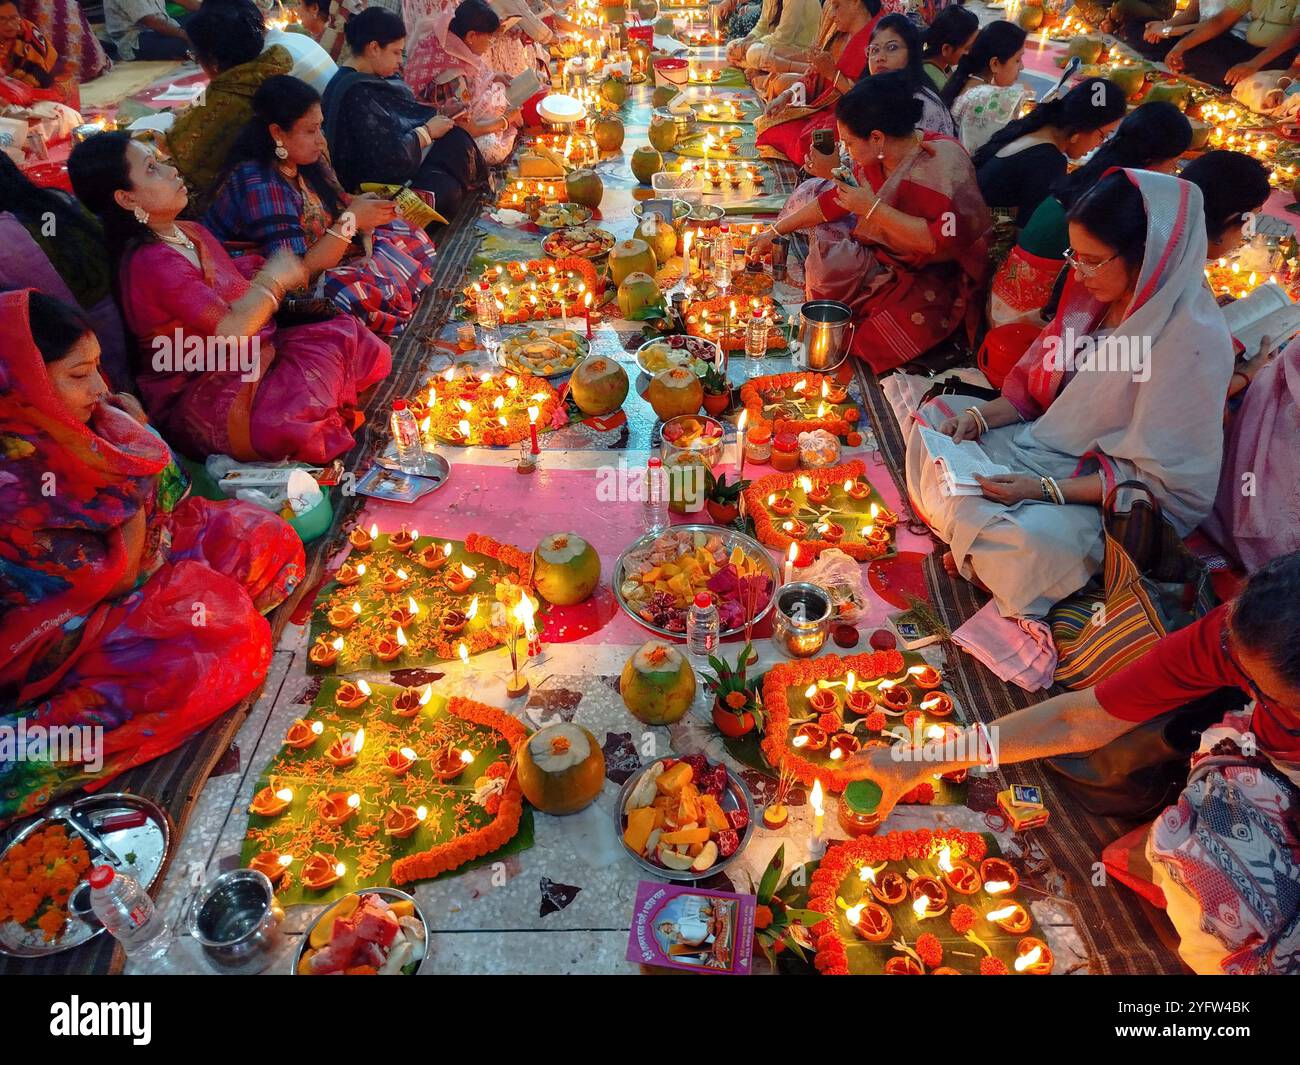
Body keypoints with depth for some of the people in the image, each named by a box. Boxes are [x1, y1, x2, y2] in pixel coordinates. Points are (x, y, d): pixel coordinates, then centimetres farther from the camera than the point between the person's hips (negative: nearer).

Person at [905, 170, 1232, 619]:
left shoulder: (1191, 339, -24)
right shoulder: (1099, 294, -2)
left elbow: (1160, 477, -22)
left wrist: (1045, 489, -27)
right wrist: (978, 417, -8)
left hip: (1113, 499, -8)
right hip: (1045, 444, 9)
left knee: (1032, 542, -38)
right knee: (935, 415, 6)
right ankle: (982, 539, -5)